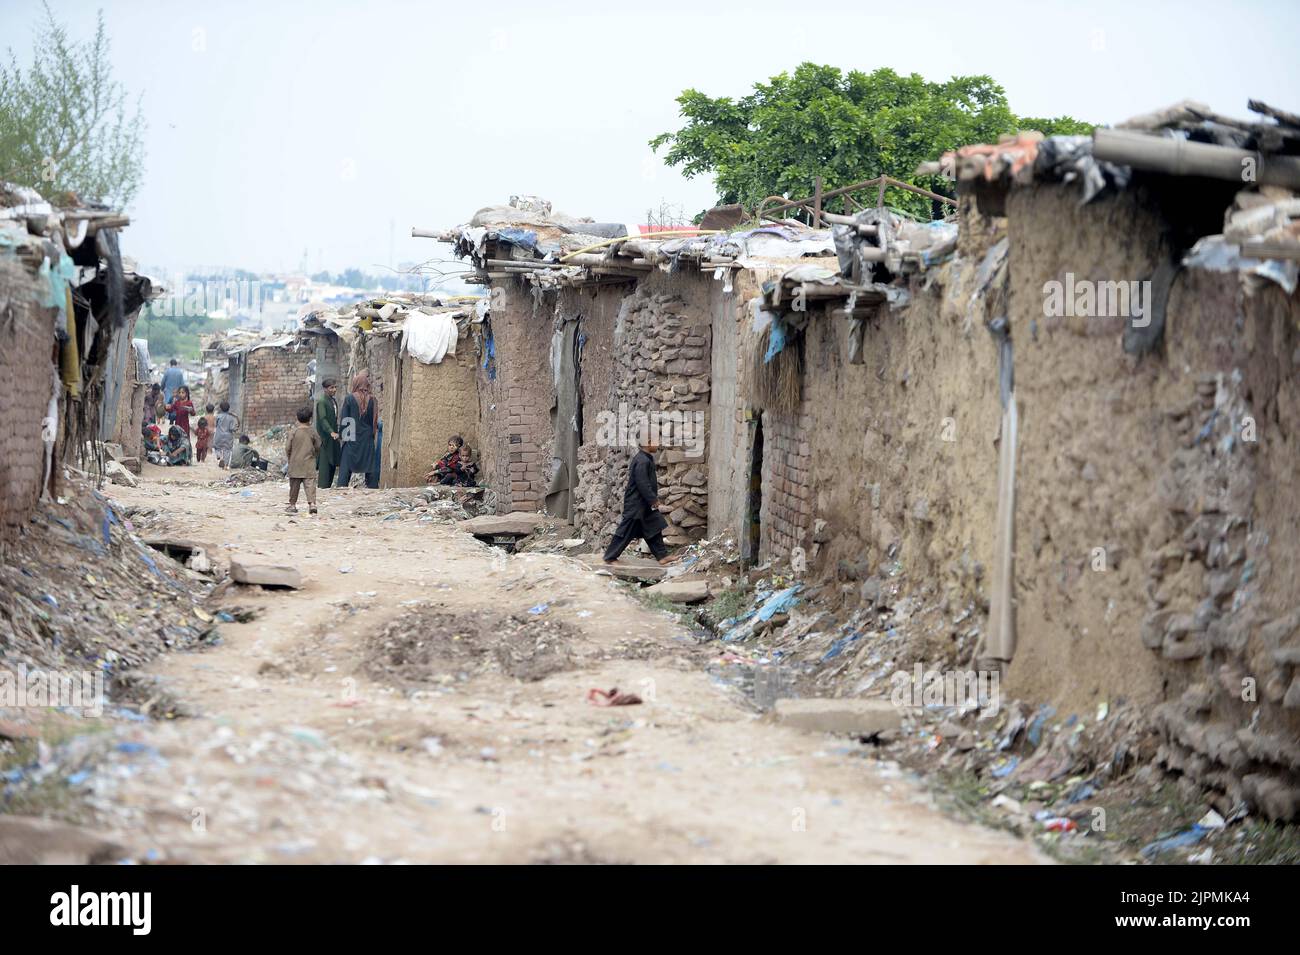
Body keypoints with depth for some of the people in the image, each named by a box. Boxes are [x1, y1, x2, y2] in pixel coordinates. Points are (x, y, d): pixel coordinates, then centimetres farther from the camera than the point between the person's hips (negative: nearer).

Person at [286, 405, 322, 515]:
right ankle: (312, 503, -20)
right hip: (309, 464, 0)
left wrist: (290, 458, 16)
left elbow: (288, 448, -2)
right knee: (310, 484, -6)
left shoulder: (294, 432, -4)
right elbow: (318, 447, 2)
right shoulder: (313, 432, -3)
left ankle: (292, 504, 15)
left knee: (294, 485, 10)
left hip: (295, 464, 1)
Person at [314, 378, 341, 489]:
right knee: (325, 463, -8)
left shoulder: (333, 401, 15)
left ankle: (327, 486, 12)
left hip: (333, 437, 9)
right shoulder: (321, 402, -13)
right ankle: (322, 486, -7)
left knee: (333, 463, 8)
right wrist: (331, 432, -31)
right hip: (325, 437, -9)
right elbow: (322, 419, -22)